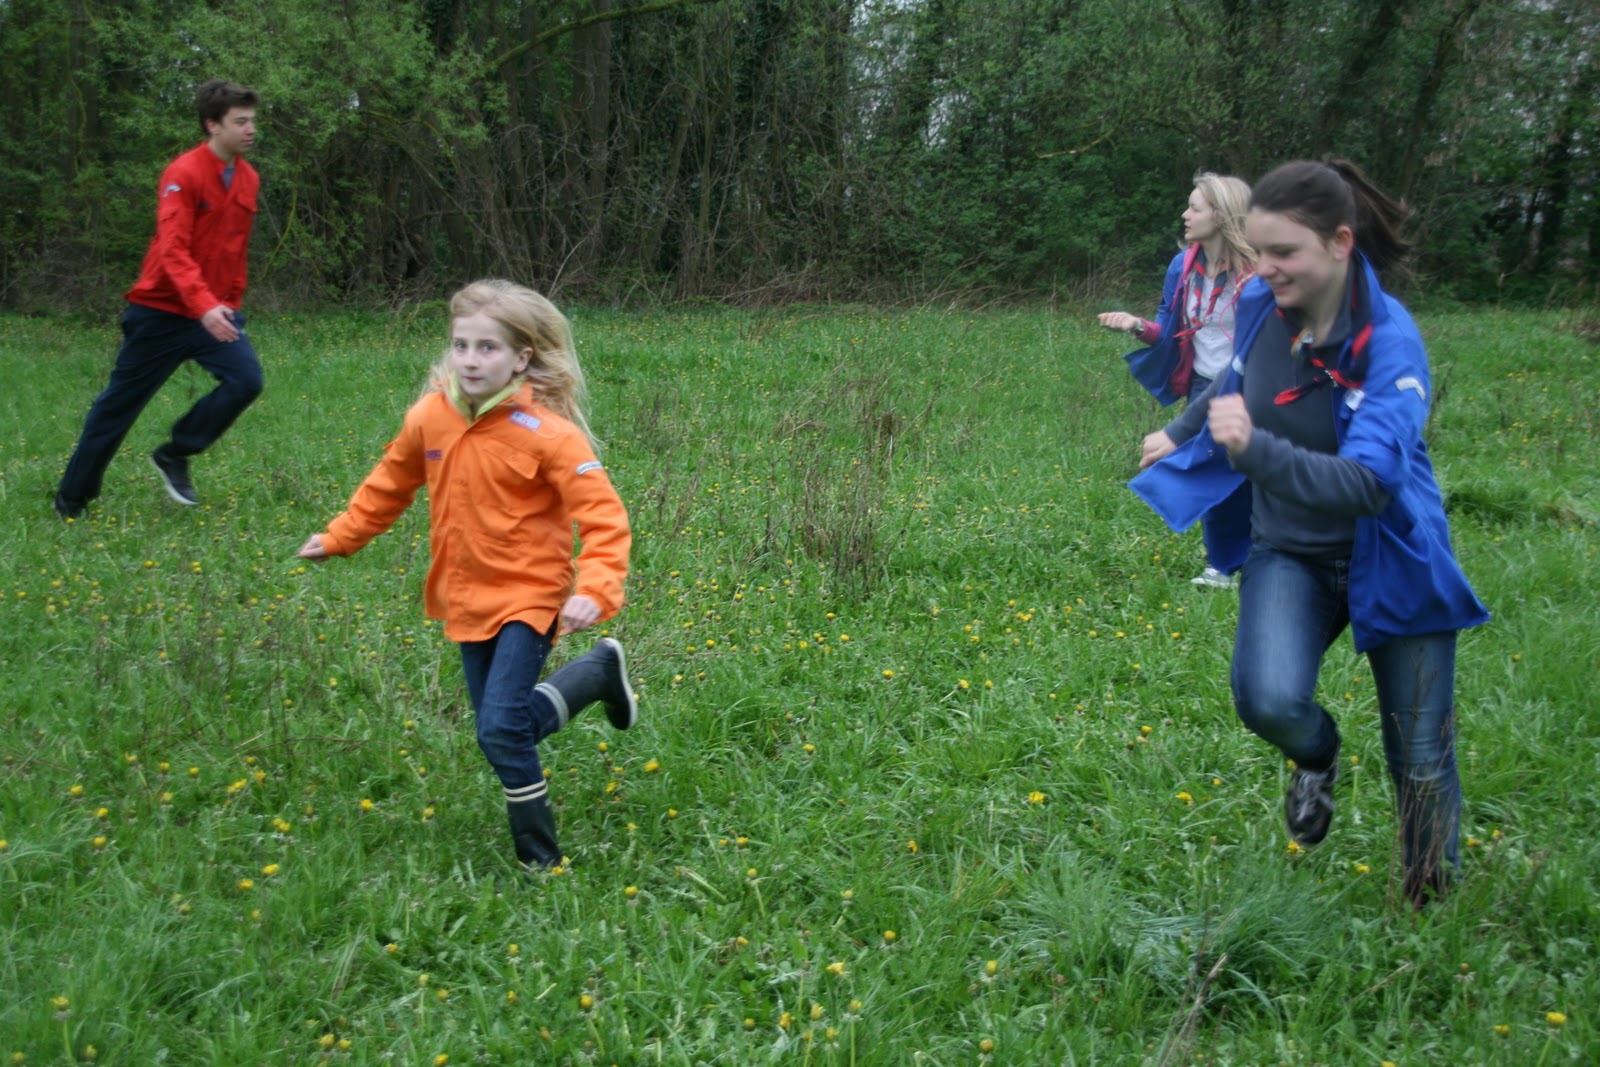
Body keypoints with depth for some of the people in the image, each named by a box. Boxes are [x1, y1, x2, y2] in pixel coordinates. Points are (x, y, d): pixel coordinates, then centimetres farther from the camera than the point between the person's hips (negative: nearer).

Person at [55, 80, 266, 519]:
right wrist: (204, 306, -37)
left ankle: (175, 456, 4)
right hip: (161, 312, -5)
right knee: (120, 403, 5)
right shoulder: (183, 174, -16)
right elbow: (172, 251, -25)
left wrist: (232, 303, 14)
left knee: (246, 380, -16)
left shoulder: (249, 179, 5)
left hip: (213, 313, 6)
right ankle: (71, 499, 20)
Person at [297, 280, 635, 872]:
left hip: (528, 598, -6)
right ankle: (600, 671, 36)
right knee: (507, 732, 15)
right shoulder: (430, 417, -3)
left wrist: (595, 589, -34)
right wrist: (340, 536, 21)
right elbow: (389, 484, 16)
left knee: (502, 731, -17)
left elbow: (602, 515, -21)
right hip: (465, 601, 6)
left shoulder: (546, 432, -19)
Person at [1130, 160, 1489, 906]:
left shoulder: (1389, 341, -24)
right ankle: (1317, 756, 11)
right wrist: (1180, 434, 33)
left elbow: (1368, 484, -36)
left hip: (1391, 560, -3)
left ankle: (1435, 897, 32)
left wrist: (1253, 449, -49)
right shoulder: (1260, 305, -8)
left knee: (1421, 762, 4)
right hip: (1291, 555, 3)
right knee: (1268, 700, -26)